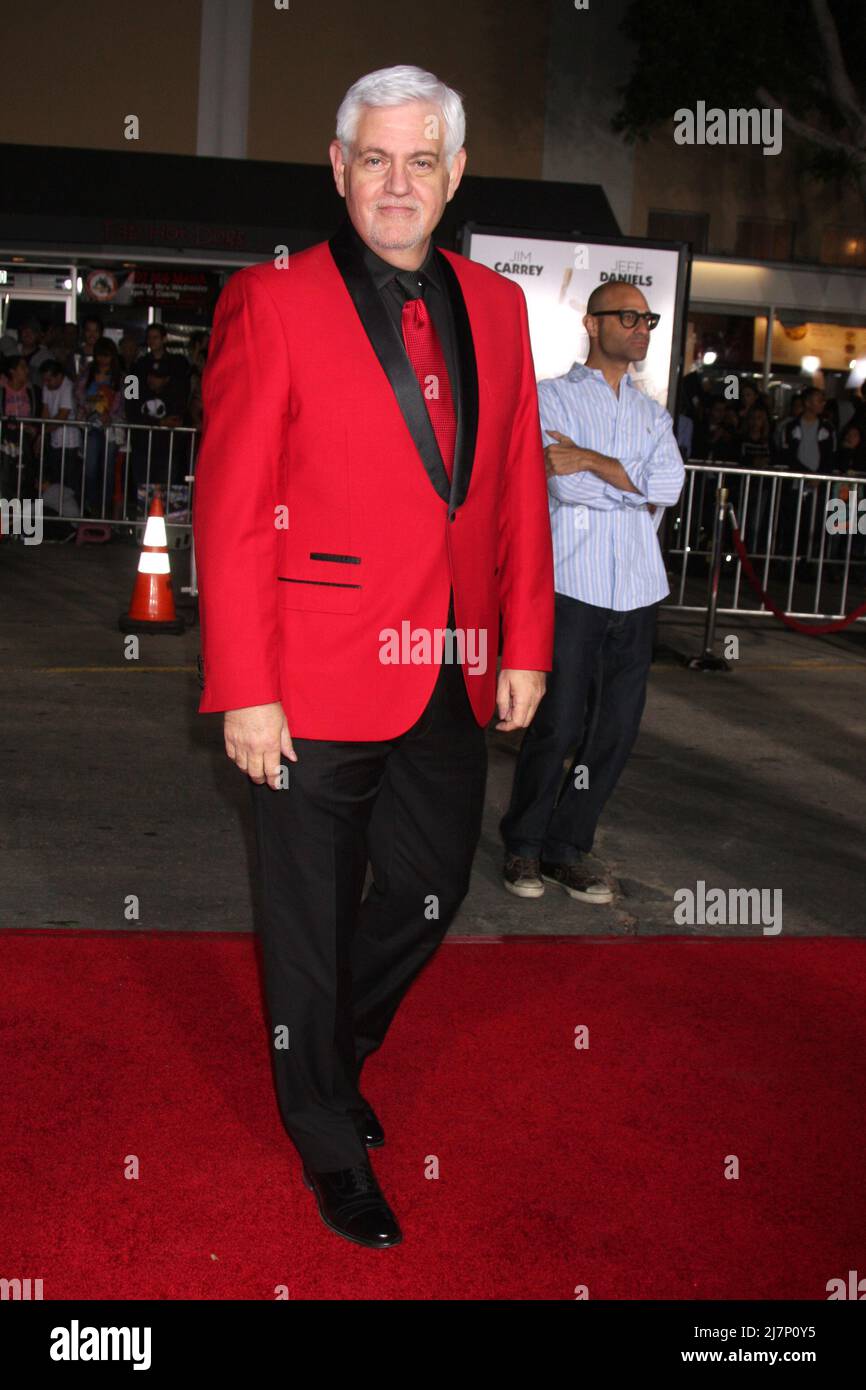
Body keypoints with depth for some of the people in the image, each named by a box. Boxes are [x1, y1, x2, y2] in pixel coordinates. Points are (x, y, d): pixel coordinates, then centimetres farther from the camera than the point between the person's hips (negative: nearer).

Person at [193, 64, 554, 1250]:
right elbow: (229, 514, -10)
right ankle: (330, 1143, 33)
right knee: (312, 919, 11)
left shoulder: (496, 307, 8)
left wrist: (525, 646, 7)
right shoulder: (271, 304, -7)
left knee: (430, 894, 17)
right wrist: (245, 693, -13)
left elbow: (520, 490, 11)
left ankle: (336, 1057, 46)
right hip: (322, 682, -5)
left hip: (453, 682, 5)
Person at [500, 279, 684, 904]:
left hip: (636, 591, 5)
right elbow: (567, 486, -12)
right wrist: (638, 490, -3)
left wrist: (590, 461, -8)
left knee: (617, 728, 5)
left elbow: (670, 483, -1)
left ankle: (567, 849, 18)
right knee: (557, 724, -3)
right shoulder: (553, 398, 3)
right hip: (572, 586, -5)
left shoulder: (654, 415, 19)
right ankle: (524, 846, 15)